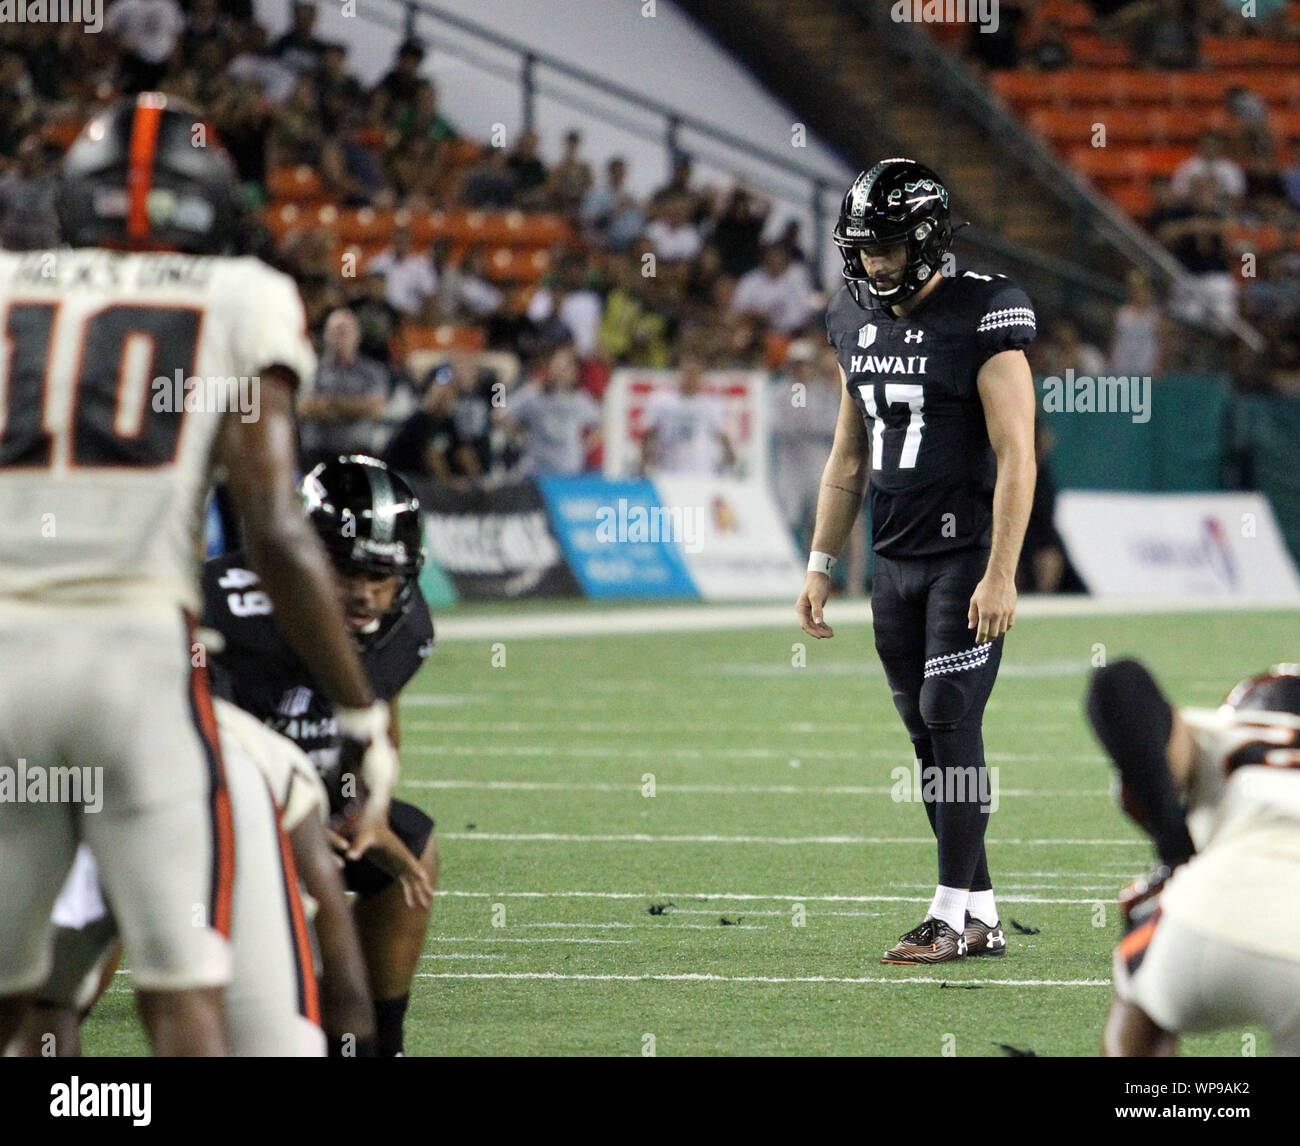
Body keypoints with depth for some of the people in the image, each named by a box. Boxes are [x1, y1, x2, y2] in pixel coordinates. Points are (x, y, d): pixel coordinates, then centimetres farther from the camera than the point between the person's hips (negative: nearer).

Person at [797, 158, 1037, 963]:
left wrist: (1001, 575, -19)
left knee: (951, 724, -10)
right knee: (928, 736, 6)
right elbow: (849, 457, 19)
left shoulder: (982, 317, -12)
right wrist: (821, 565, 16)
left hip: (967, 556, -7)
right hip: (895, 561, 7)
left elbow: (1016, 457, -15)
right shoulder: (858, 321, 10)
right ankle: (982, 916, 11)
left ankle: (952, 912, -5)